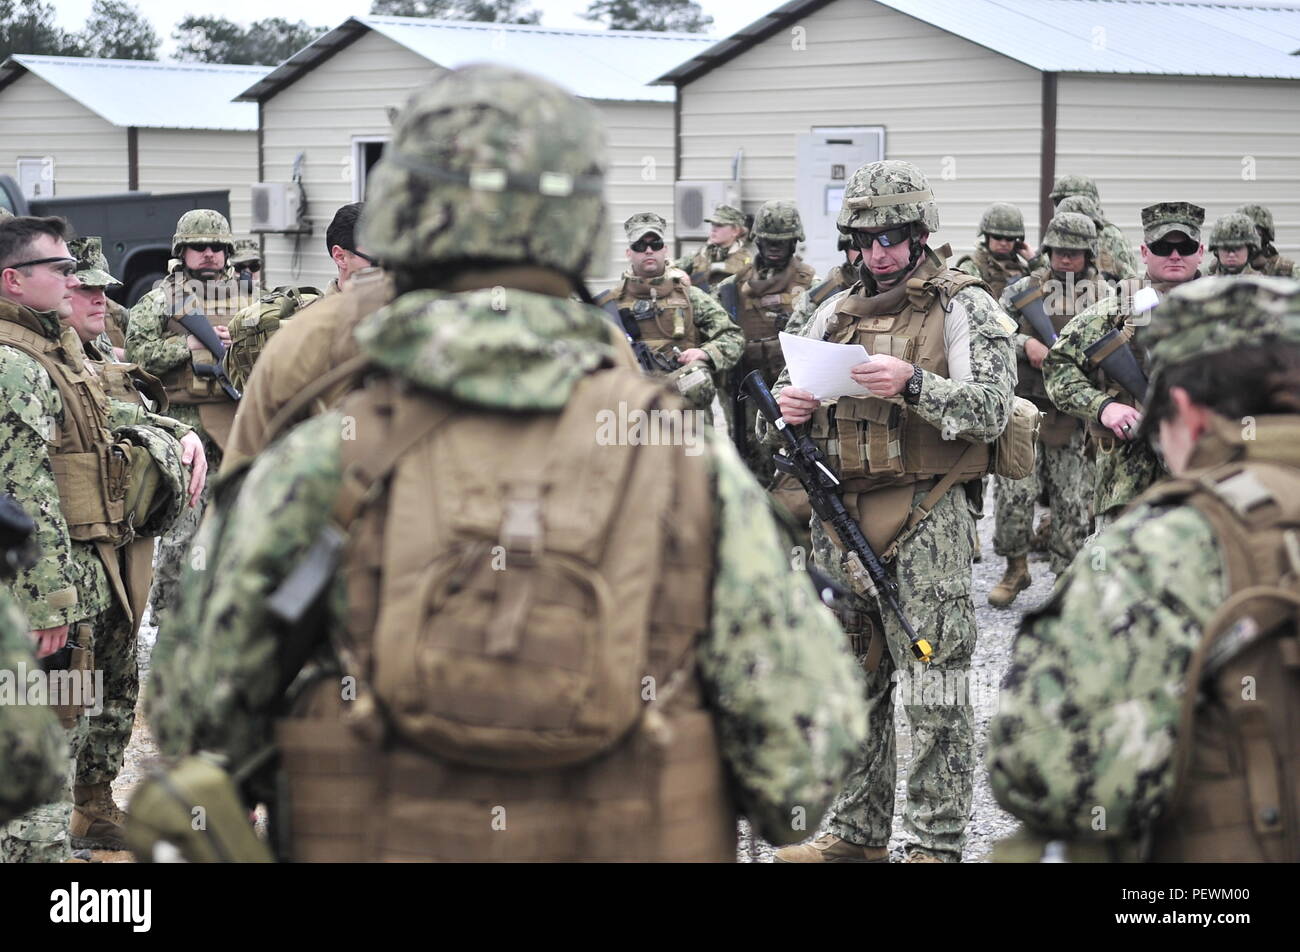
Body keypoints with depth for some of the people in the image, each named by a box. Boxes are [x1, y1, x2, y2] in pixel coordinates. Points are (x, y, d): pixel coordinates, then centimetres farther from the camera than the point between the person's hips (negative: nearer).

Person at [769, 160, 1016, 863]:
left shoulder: (965, 307, -2)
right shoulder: (837, 312, 14)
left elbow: (992, 409, -12)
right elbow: (788, 391, 20)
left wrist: (913, 384, -25)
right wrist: (788, 405, -4)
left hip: (924, 522, -6)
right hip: (839, 518, 6)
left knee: (935, 692, -4)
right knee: (854, 684, 13)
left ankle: (936, 842, 3)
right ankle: (857, 831, 23)